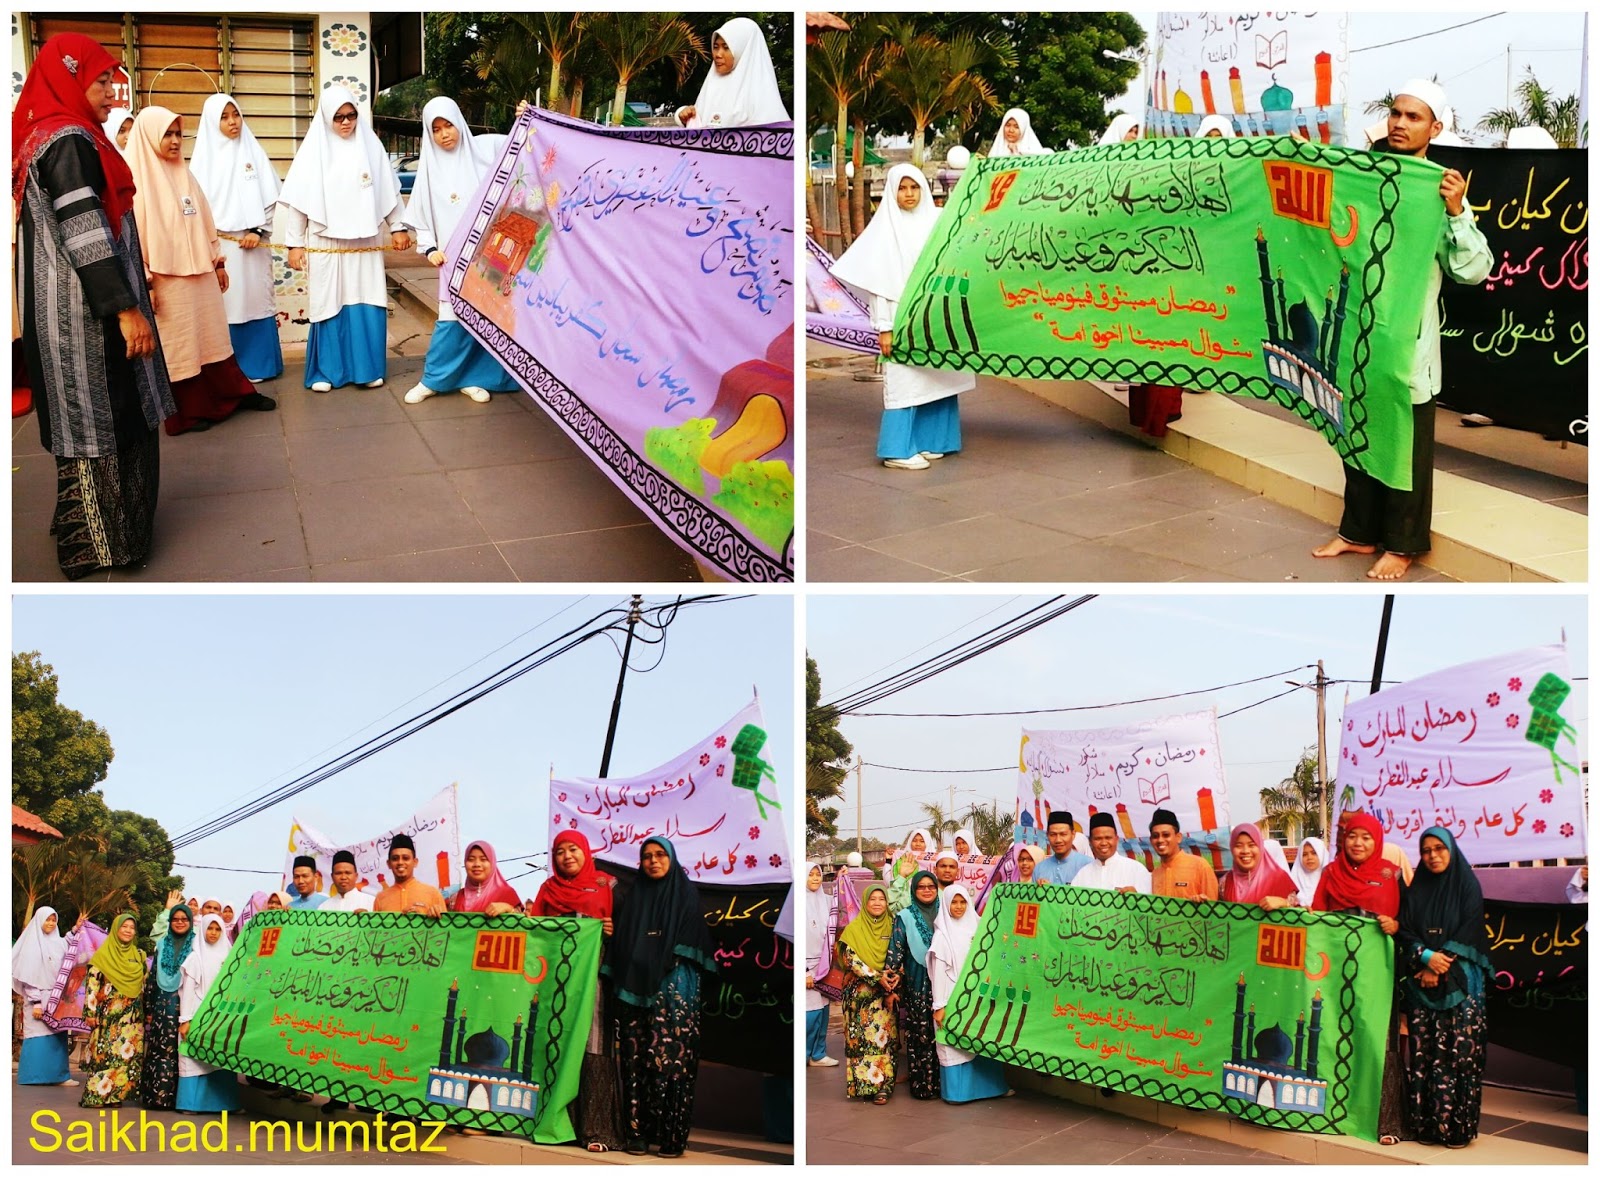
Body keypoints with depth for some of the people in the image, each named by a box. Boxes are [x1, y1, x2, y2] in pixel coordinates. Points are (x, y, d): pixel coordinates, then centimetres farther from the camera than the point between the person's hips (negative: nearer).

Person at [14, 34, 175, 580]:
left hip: (70, 309, 10)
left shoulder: (45, 136, 15)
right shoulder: (70, 140, -16)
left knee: (85, 420, 17)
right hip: (85, 310, -10)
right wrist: (125, 308, -24)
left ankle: (87, 527, 27)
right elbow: (83, 233, -23)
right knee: (100, 420, -3)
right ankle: (102, 548, 4)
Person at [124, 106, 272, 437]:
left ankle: (235, 393, 23)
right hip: (166, 278, -6)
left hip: (199, 273, 6)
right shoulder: (136, 180, -10)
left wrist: (218, 262, 14)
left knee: (212, 335, 14)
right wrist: (143, 281, -17)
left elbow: (204, 222, 15)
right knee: (177, 343, 4)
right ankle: (189, 411, 13)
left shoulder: (184, 175, 10)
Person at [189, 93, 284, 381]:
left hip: (253, 242, 1)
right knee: (225, 303, 0)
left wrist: (257, 230, -6)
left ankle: (259, 363, 9)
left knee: (254, 299, 3)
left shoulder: (254, 153, 8)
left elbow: (268, 197, 5)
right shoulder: (205, 155, 5)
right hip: (217, 243, -1)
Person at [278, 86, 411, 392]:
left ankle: (367, 369, 11)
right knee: (329, 308, 2)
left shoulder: (371, 146, 4)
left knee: (368, 307, 1)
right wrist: (295, 243, -3)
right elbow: (298, 200, -1)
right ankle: (326, 372, 11)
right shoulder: (314, 150, -2)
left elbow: (389, 190, 12)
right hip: (326, 246, -2)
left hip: (365, 245, 2)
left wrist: (398, 227, 11)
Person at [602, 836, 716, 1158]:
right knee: (636, 1061, -3)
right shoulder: (633, 898, 17)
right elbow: (622, 943, 14)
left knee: (671, 1058, -11)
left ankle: (672, 1136, -9)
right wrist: (619, 982, 3)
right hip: (635, 989, 3)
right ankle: (639, 1132, 0)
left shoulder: (686, 896, 7)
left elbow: (692, 944, 1)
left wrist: (665, 966, -10)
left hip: (674, 989, -3)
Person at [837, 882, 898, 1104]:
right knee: (862, 1039, -4)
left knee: (884, 1039, -2)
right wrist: (876, 978, -16)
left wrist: (891, 988, -8)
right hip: (860, 993, -2)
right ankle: (863, 1084, 1)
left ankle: (881, 1086, 1)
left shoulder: (892, 927, 6)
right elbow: (850, 959, -9)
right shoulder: (854, 928, 0)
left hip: (885, 994, 2)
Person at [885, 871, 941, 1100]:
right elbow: (895, 951, -4)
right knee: (920, 1035, -2)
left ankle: (940, 1081, 10)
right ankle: (921, 1085, 3)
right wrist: (892, 984, -12)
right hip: (917, 984, -2)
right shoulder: (905, 917, 1)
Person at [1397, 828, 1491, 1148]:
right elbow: (1405, 931, 5)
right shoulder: (1415, 890, 13)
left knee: (1460, 1051, -8)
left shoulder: (1468, 887, 4)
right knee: (1423, 1053, -2)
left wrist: (1440, 966, -12)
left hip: (1459, 981, -3)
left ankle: (1459, 1125, -4)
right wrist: (1426, 958, -13)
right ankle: (1427, 1123, 1)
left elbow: (1469, 932, -5)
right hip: (1421, 981, 3)